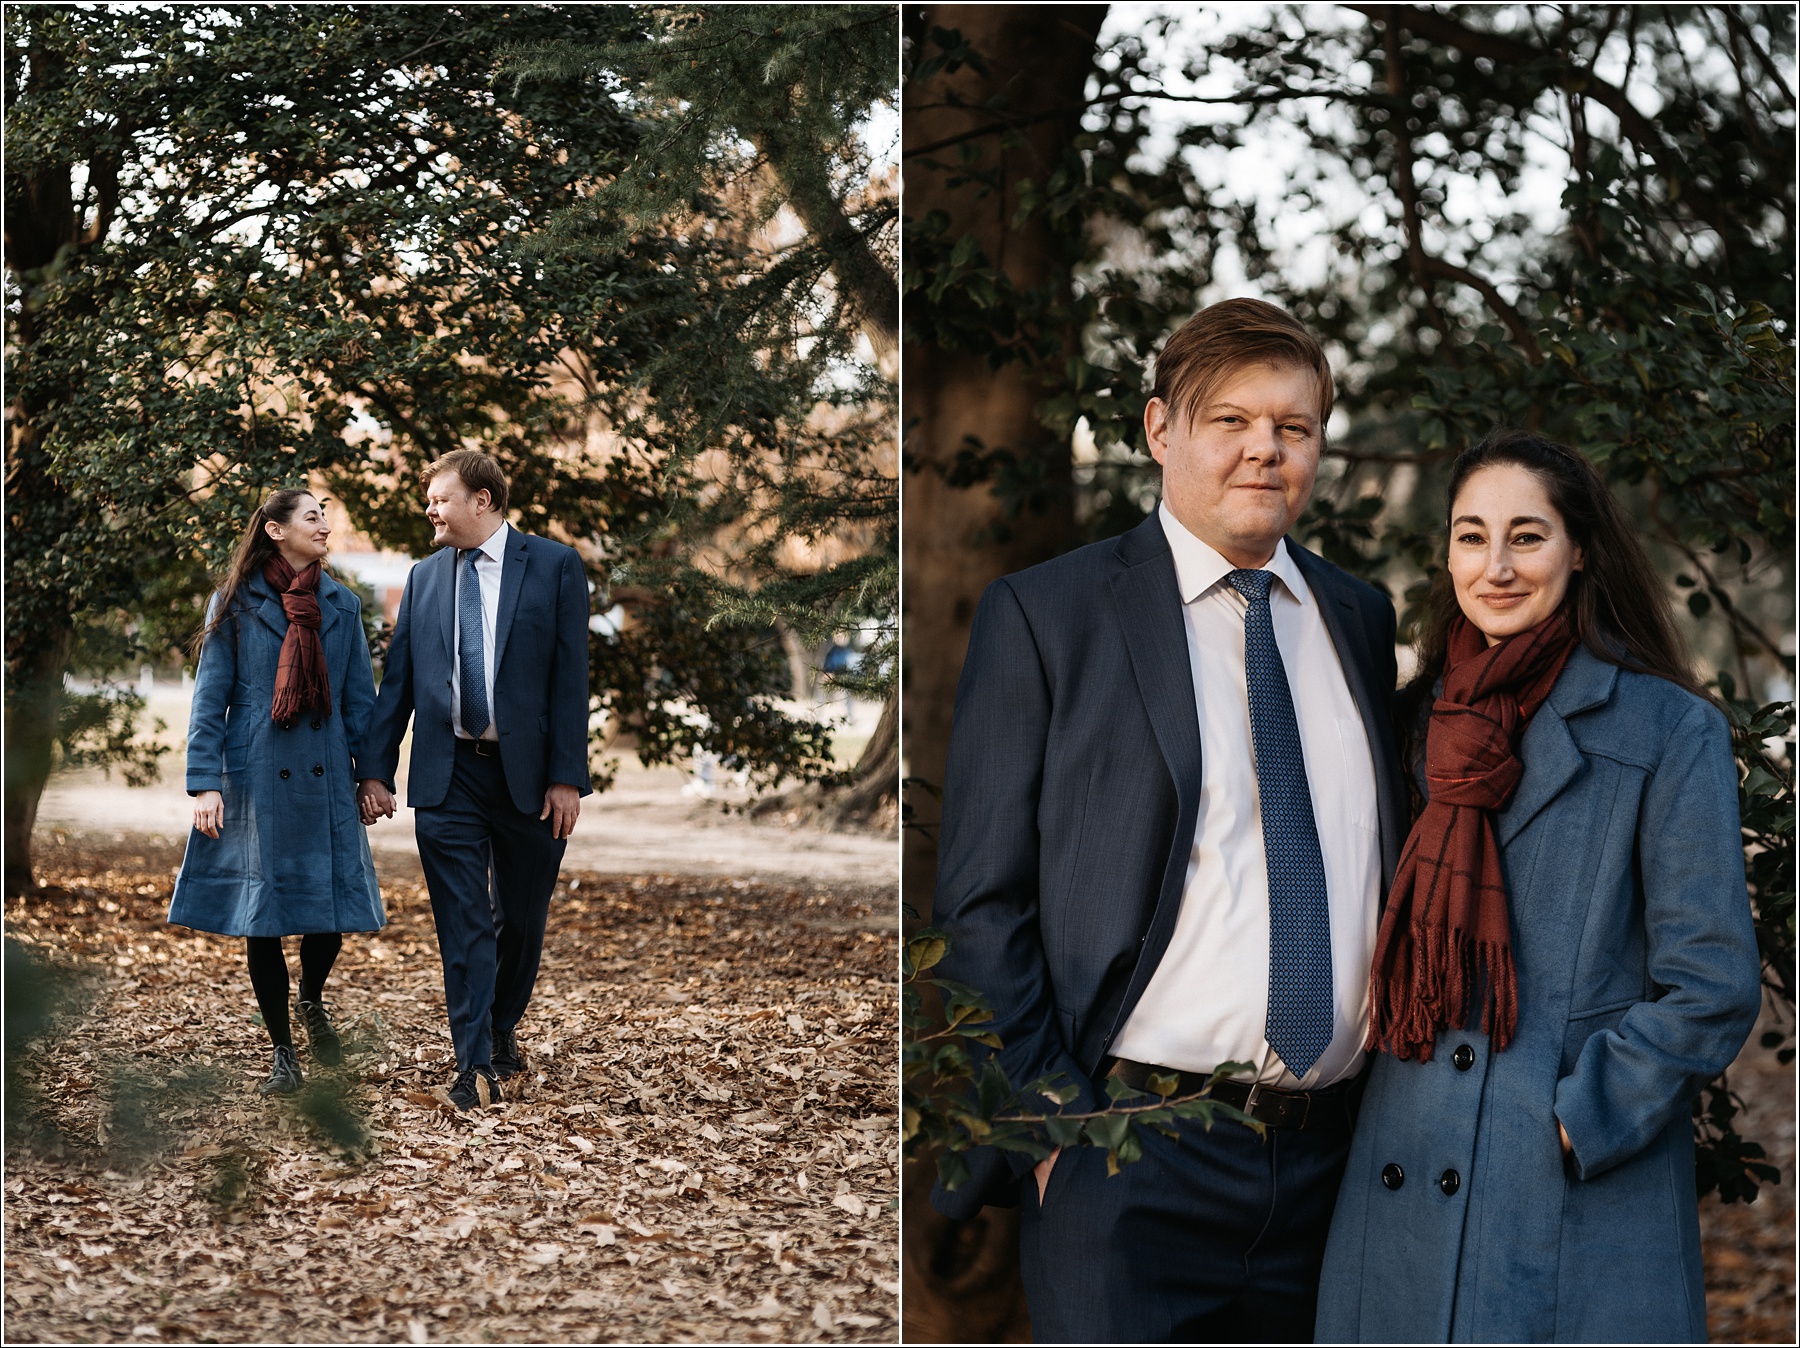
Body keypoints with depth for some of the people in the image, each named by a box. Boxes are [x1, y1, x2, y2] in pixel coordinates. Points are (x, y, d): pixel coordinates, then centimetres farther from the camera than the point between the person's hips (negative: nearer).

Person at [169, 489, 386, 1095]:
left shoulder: (342, 606, 8)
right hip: (255, 780, -2)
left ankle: (312, 1001, 32)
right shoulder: (235, 605, -1)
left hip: (325, 782, 2)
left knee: (331, 915, 0)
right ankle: (282, 1051, 15)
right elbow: (209, 698, -2)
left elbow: (359, 699, 11)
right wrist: (204, 782, -9)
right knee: (261, 918, 1)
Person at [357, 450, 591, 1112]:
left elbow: (570, 677, -5)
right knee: (462, 921, -3)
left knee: (522, 917, 11)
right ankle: (475, 1064, -1)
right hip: (447, 777, 2)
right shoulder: (424, 577, 9)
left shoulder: (554, 566, -1)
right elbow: (397, 680, 11)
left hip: (527, 774, -2)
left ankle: (502, 1028, 33)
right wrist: (376, 771, 5)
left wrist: (567, 777, -11)